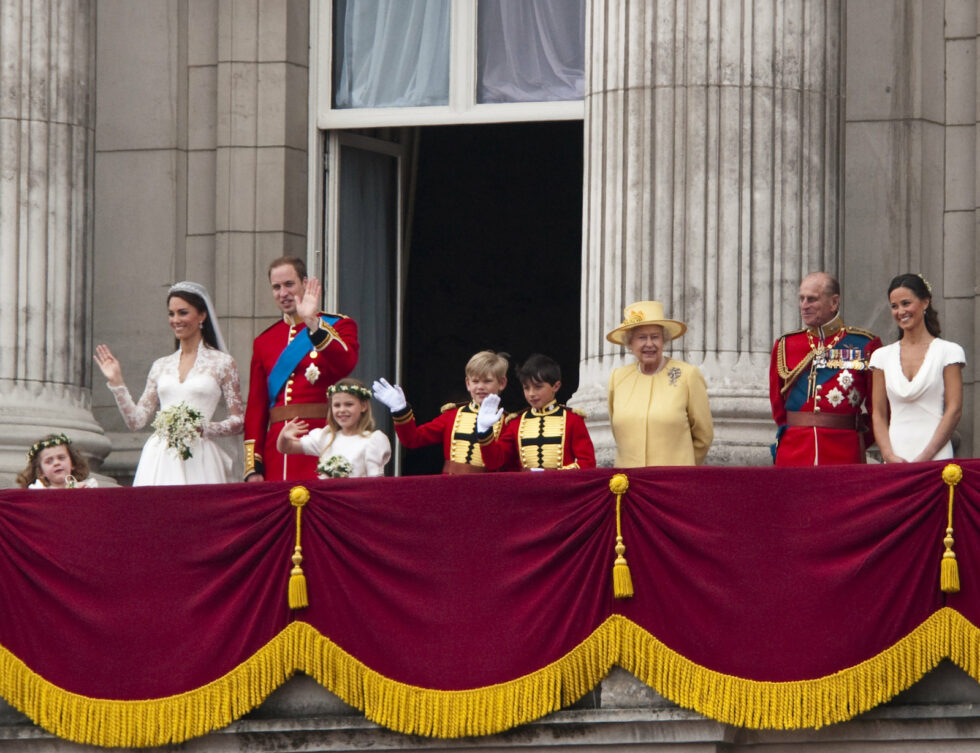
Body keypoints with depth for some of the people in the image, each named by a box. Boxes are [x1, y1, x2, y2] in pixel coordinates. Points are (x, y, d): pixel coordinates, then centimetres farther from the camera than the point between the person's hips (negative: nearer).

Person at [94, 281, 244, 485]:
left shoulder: (222, 363, 6)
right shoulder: (161, 366, 17)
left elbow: (238, 422, 4)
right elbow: (136, 420, 15)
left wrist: (203, 428, -11)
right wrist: (116, 382, 8)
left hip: (197, 460, -3)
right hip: (159, 459, 3)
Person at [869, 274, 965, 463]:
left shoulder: (948, 352, 3)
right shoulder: (882, 356, 13)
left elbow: (954, 410, -2)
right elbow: (878, 414, 10)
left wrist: (925, 457, -11)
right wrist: (890, 456, -5)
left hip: (936, 459, -3)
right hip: (894, 459, 3)